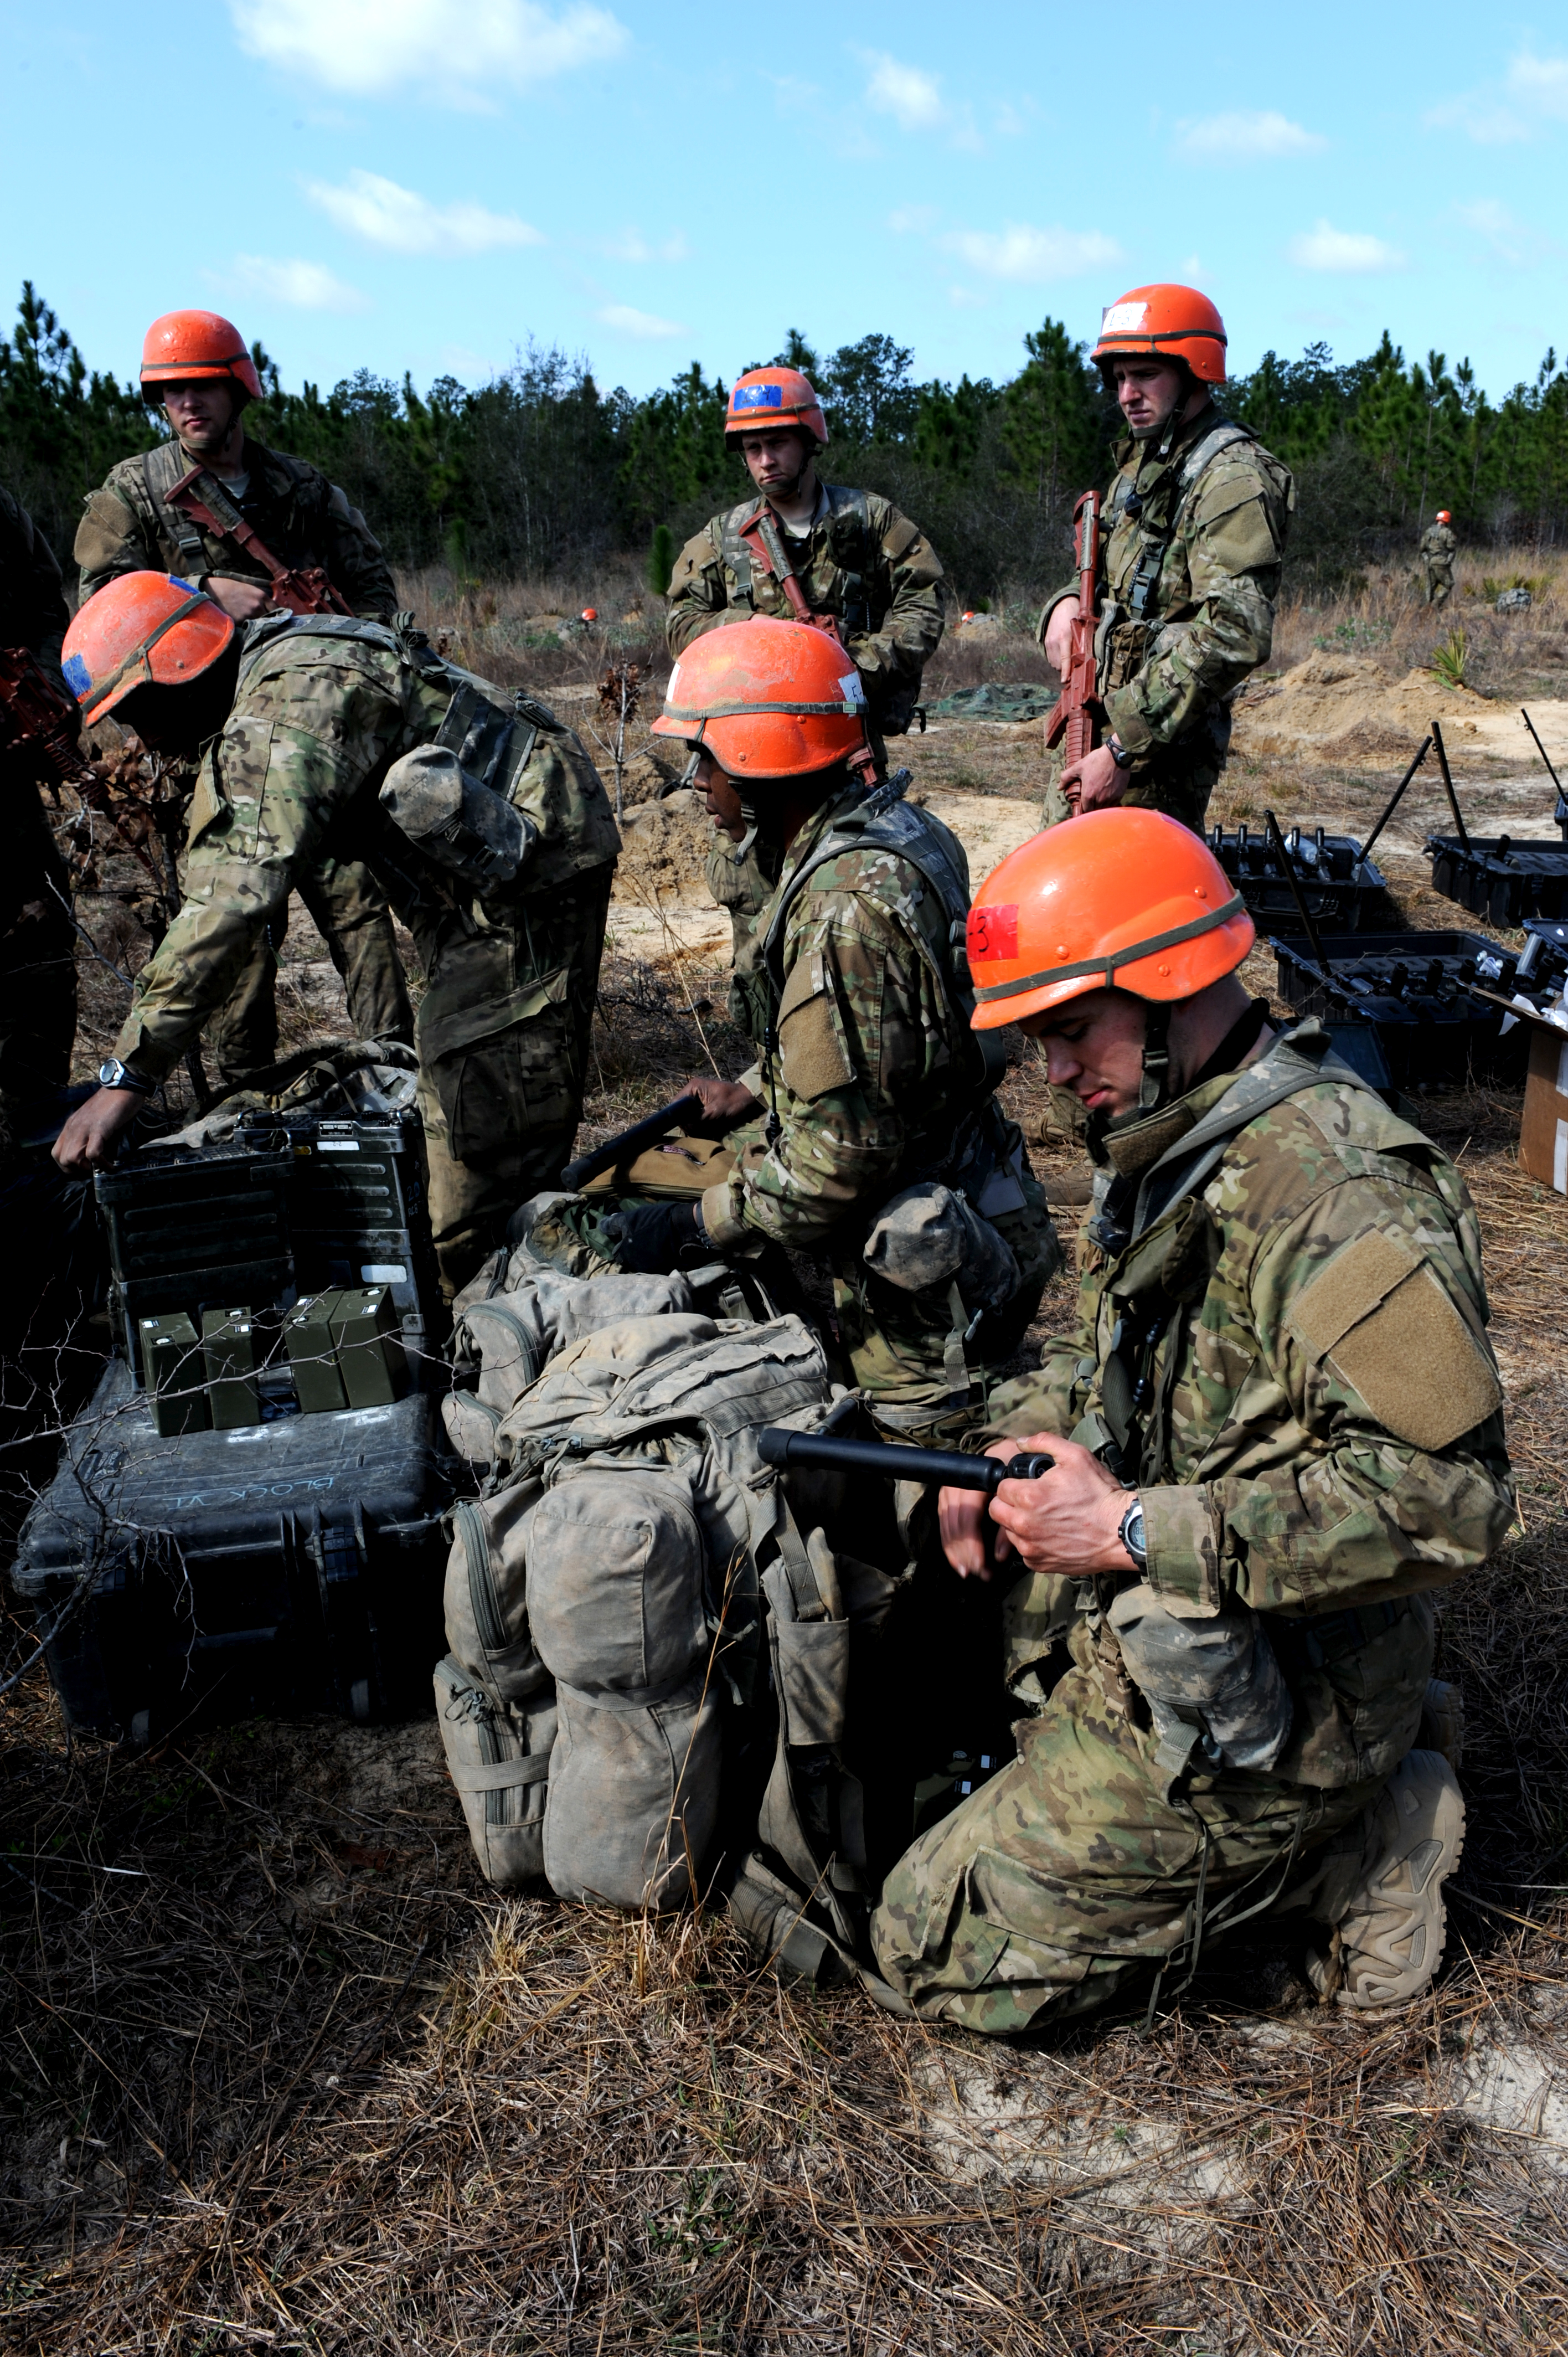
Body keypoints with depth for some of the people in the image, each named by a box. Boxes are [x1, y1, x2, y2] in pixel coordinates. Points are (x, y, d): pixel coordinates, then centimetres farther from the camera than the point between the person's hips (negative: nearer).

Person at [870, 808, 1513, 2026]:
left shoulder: (1335, 1193, -26)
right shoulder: (1176, 1141, 6)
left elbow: (1444, 1494, -31)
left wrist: (1139, 1532, -28)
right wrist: (1014, 1443, 0)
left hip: (1242, 1711, -9)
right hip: (1136, 1638, 9)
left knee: (939, 1954, -5)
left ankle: (1347, 1847, 4)